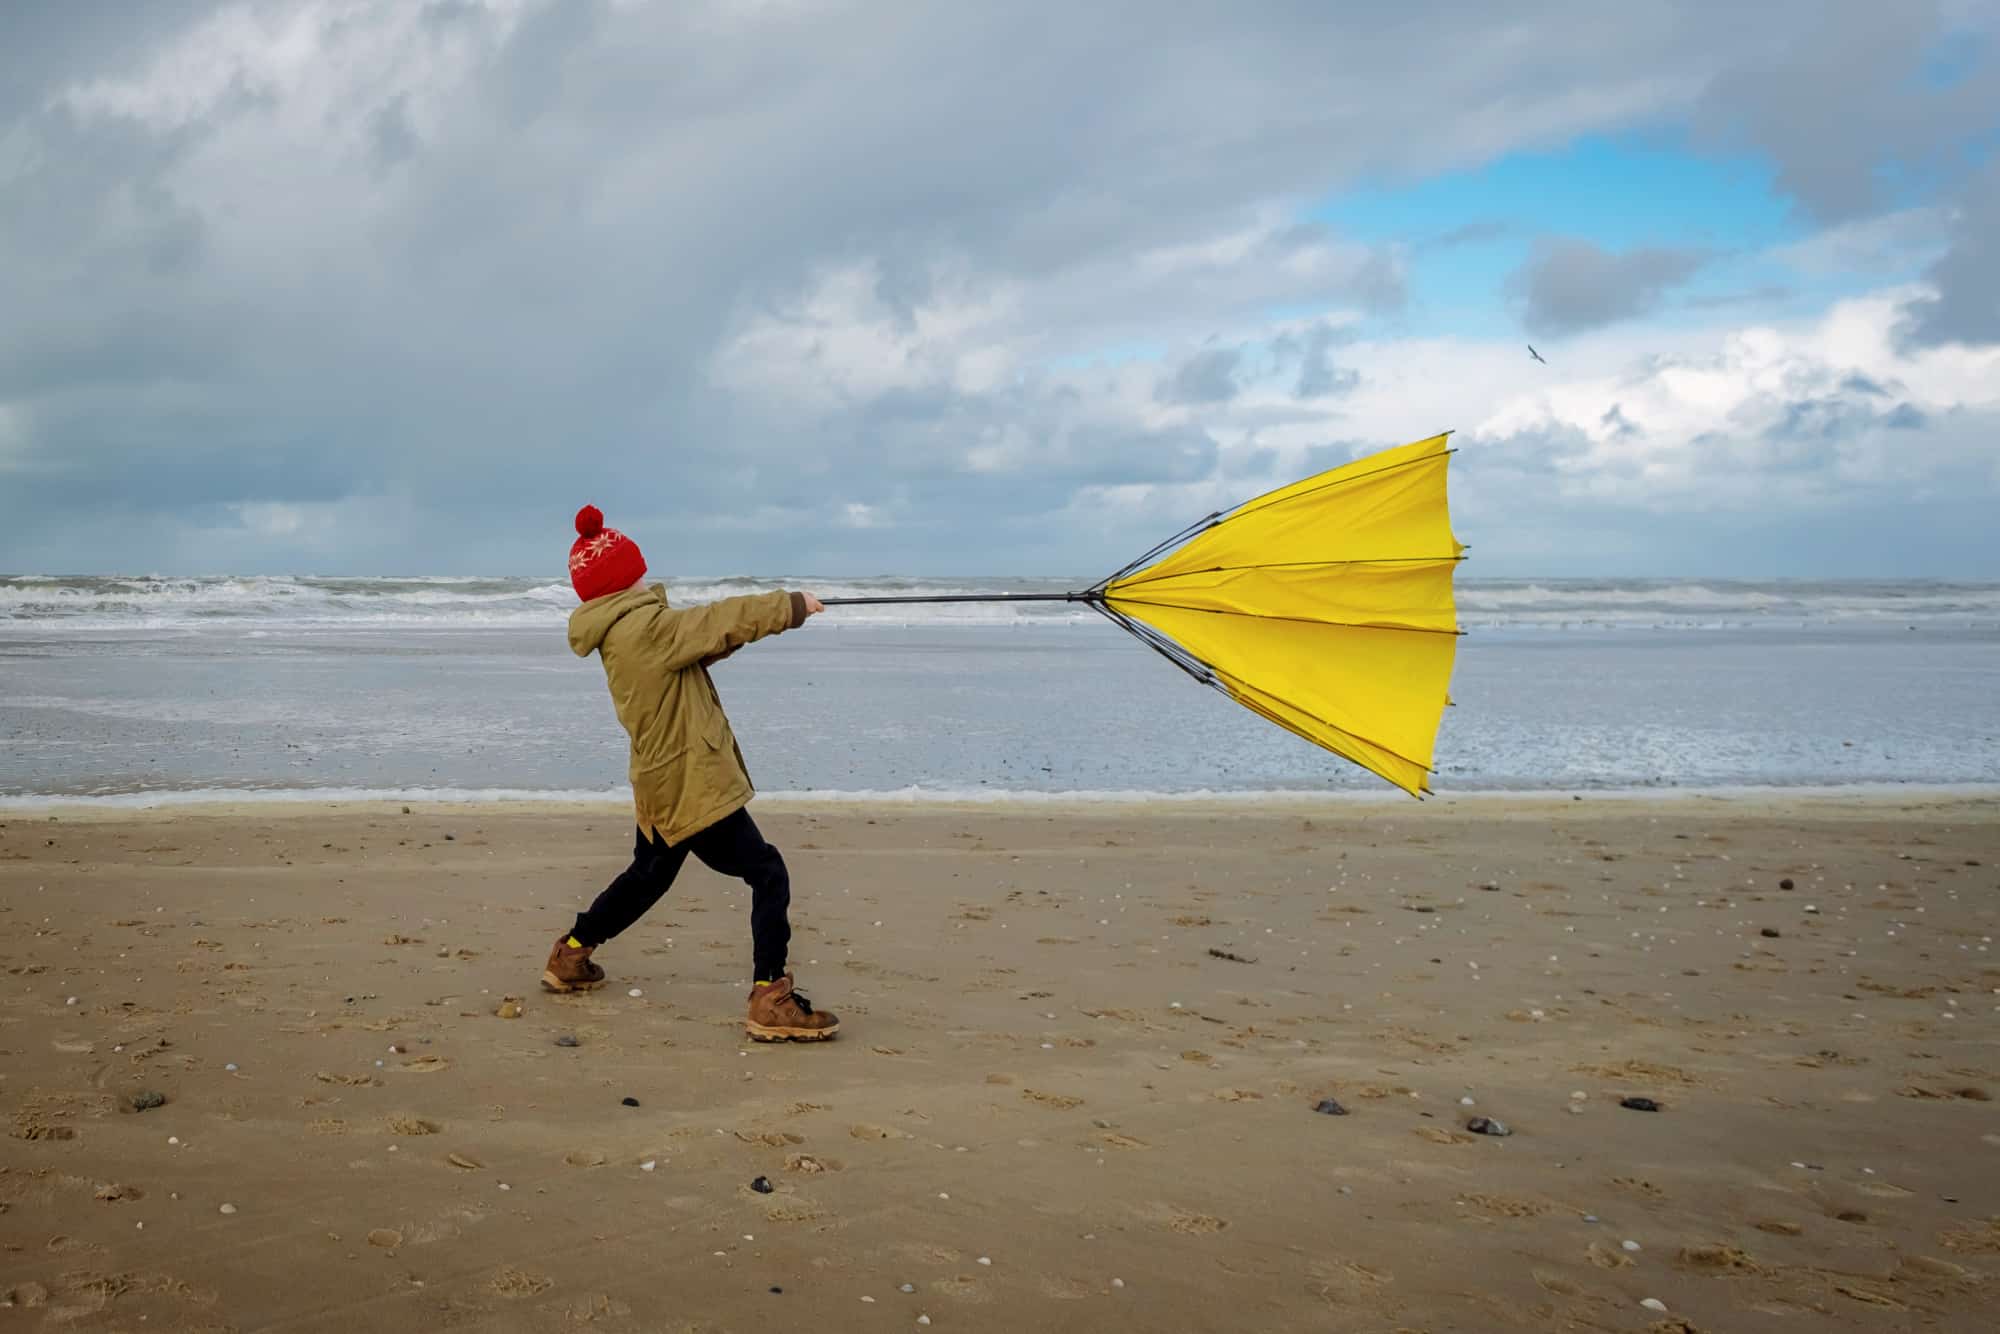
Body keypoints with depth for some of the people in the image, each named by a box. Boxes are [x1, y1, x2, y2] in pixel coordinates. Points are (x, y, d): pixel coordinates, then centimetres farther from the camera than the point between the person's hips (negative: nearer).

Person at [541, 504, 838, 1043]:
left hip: (663, 782, 10)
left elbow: (699, 640, 11)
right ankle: (770, 1000, -12)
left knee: (648, 875, 28)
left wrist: (748, 624, -5)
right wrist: (791, 606, -5)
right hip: (692, 783, -10)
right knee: (768, 874, -8)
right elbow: (726, 620, -17)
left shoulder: (623, 631, 9)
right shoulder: (645, 626, -20)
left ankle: (571, 955, 40)